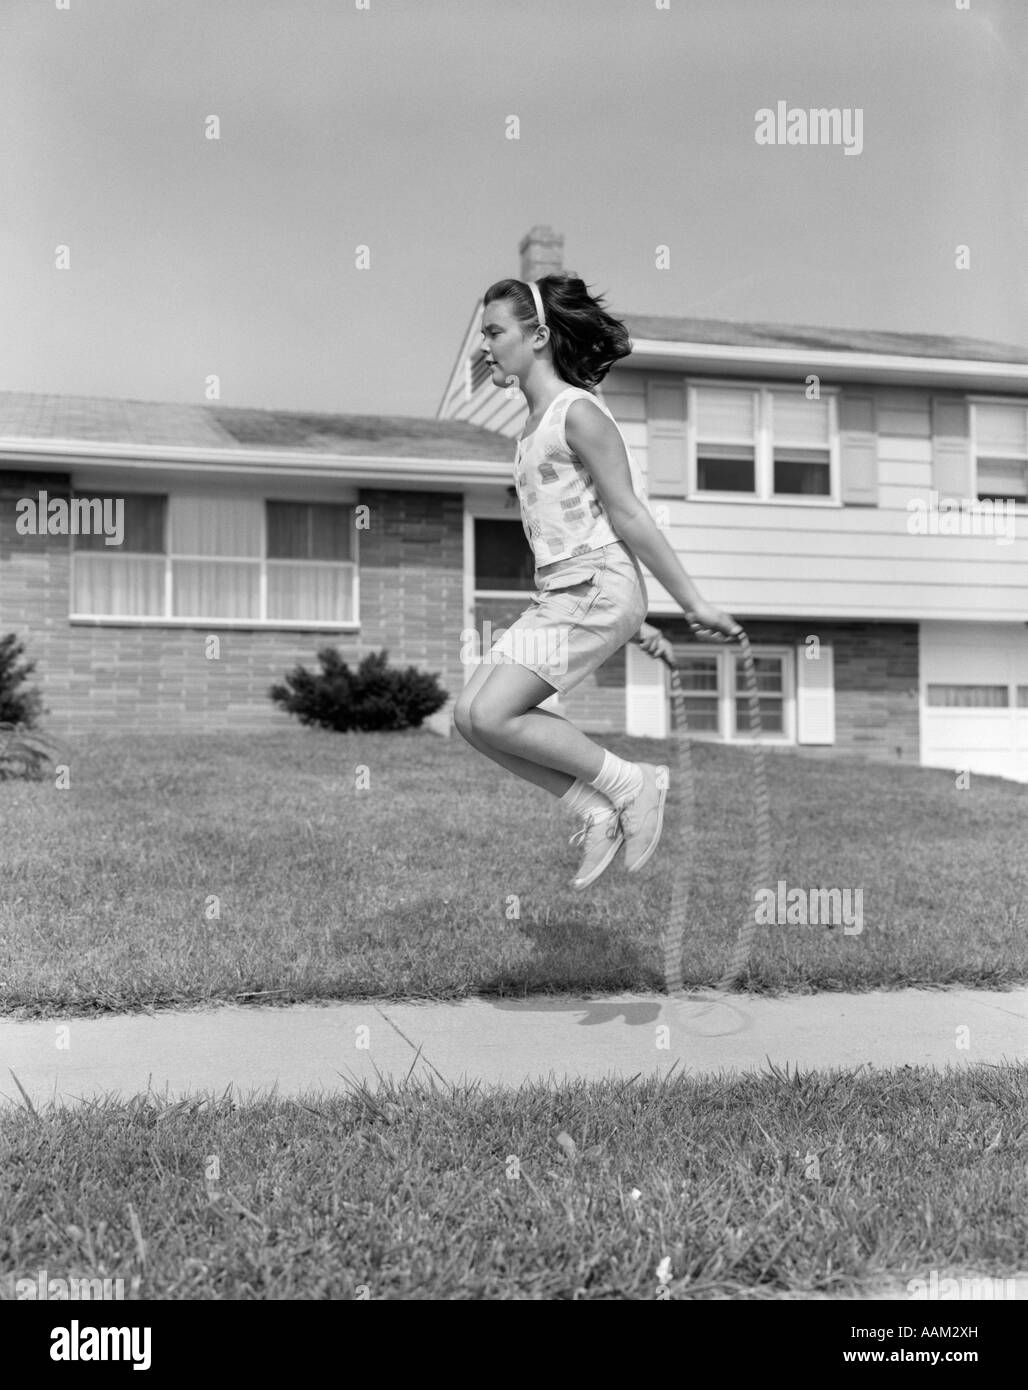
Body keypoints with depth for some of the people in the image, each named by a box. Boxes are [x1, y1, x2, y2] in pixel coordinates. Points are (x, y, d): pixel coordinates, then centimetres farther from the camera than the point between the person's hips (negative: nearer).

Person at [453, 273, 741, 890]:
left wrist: (696, 604, -12)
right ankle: (597, 811, 7)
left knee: (490, 716, -15)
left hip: (597, 590, -9)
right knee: (471, 716, 1)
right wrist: (635, 622, 20)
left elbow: (626, 517, -12)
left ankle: (630, 785, -3)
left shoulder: (578, 412, -10)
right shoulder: (535, 424, 18)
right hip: (558, 593, 9)